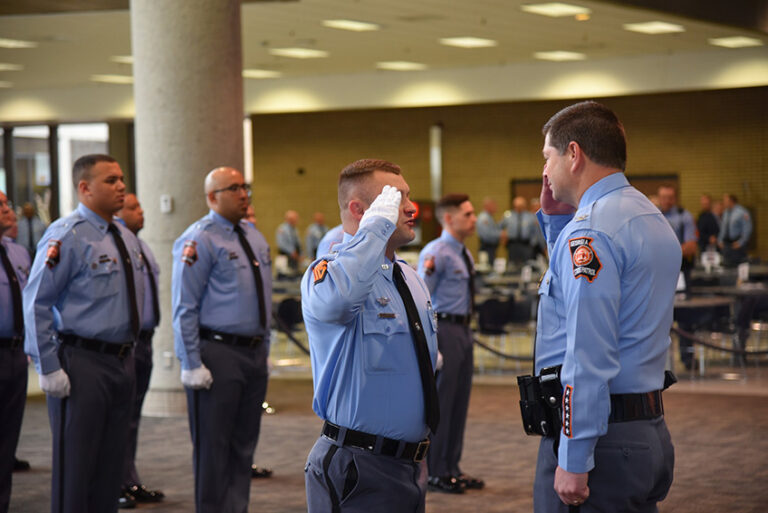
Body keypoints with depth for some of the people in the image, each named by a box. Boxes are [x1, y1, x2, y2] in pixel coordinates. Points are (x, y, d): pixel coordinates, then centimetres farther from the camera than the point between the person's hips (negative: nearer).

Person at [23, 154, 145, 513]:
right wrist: (49, 369, -18)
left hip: (122, 360, 8)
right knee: (75, 468, -3)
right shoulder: (66, 237, -13)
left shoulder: (126, 238, 12)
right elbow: (36, 303, -16)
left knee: (111, 464, 13)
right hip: (82, 364, -8)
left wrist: (129, 353, 17)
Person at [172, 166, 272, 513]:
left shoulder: (254, 237, 14)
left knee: (244, 444, 13)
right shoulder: (200, 240, -11)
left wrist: (264, 349, 16)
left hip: (254, 354, 8)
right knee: (213, 447, 0)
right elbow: (185, 308, -13)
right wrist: (192, 365, -17)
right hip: (217, 354, -8)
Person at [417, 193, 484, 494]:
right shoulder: (436, 254, -14)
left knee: (460, 401, 14)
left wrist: (466, 332, 20)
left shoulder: (464, 254, 14)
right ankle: (435, 473, 4)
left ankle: (451, 468, 23)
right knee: (439, 403, -3)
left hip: (463, 330, 9)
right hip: (443, 330, -9)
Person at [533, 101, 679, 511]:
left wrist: (574, 460, -21)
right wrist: (556, 219, 20)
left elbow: (588, 356, -22)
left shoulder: (591, 229, -16)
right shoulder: (653, 219, 14)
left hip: (601, 433, -9)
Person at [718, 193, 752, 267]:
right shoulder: (725, 212, 9)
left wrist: (741, 242, -12)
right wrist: (720, 240, 9)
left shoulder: (742, 212, -10)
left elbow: (747, 229, -9)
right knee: (727, 265, 5)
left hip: (737, 244, -6)